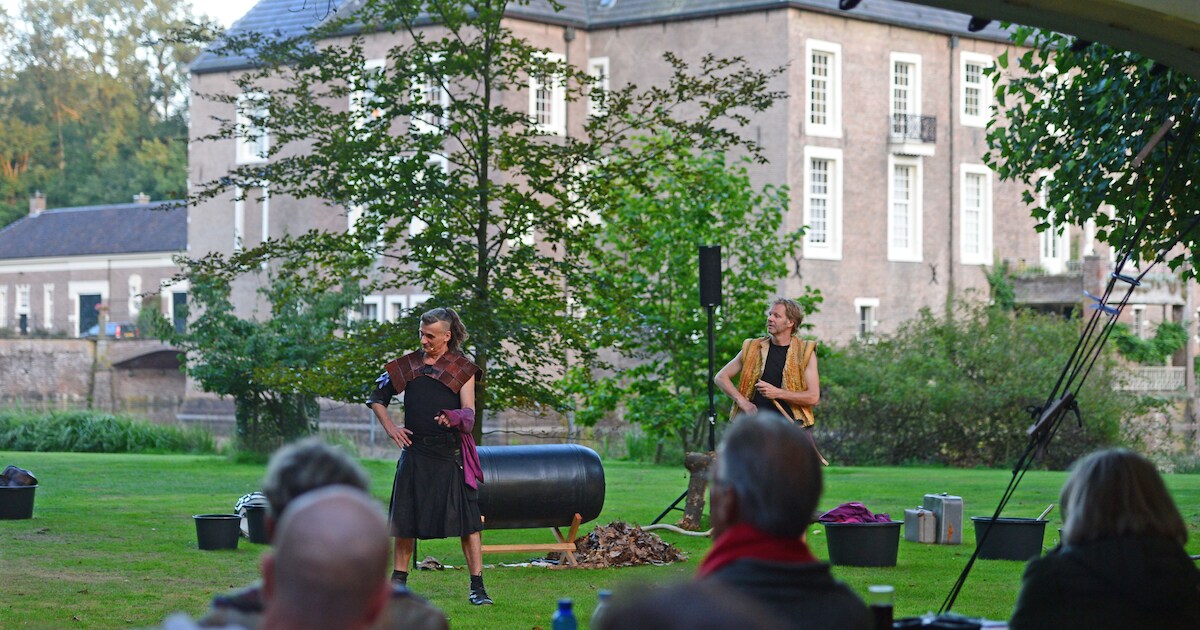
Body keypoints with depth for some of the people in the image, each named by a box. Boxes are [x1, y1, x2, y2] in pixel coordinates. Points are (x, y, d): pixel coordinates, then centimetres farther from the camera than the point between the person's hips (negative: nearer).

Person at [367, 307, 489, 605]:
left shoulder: (462, 368, 4)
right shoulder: (407, 365, 12)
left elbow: (469, 412, -5)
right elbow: (377, 399, 21)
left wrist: (455, 419, -28)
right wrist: (391, 429, 6)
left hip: (451, 452, -3)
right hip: (415, 451, 3)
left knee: (467, 519, -8)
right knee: (405, 518, 7)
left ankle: (477, 586, -6)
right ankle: (398, 580, 20)